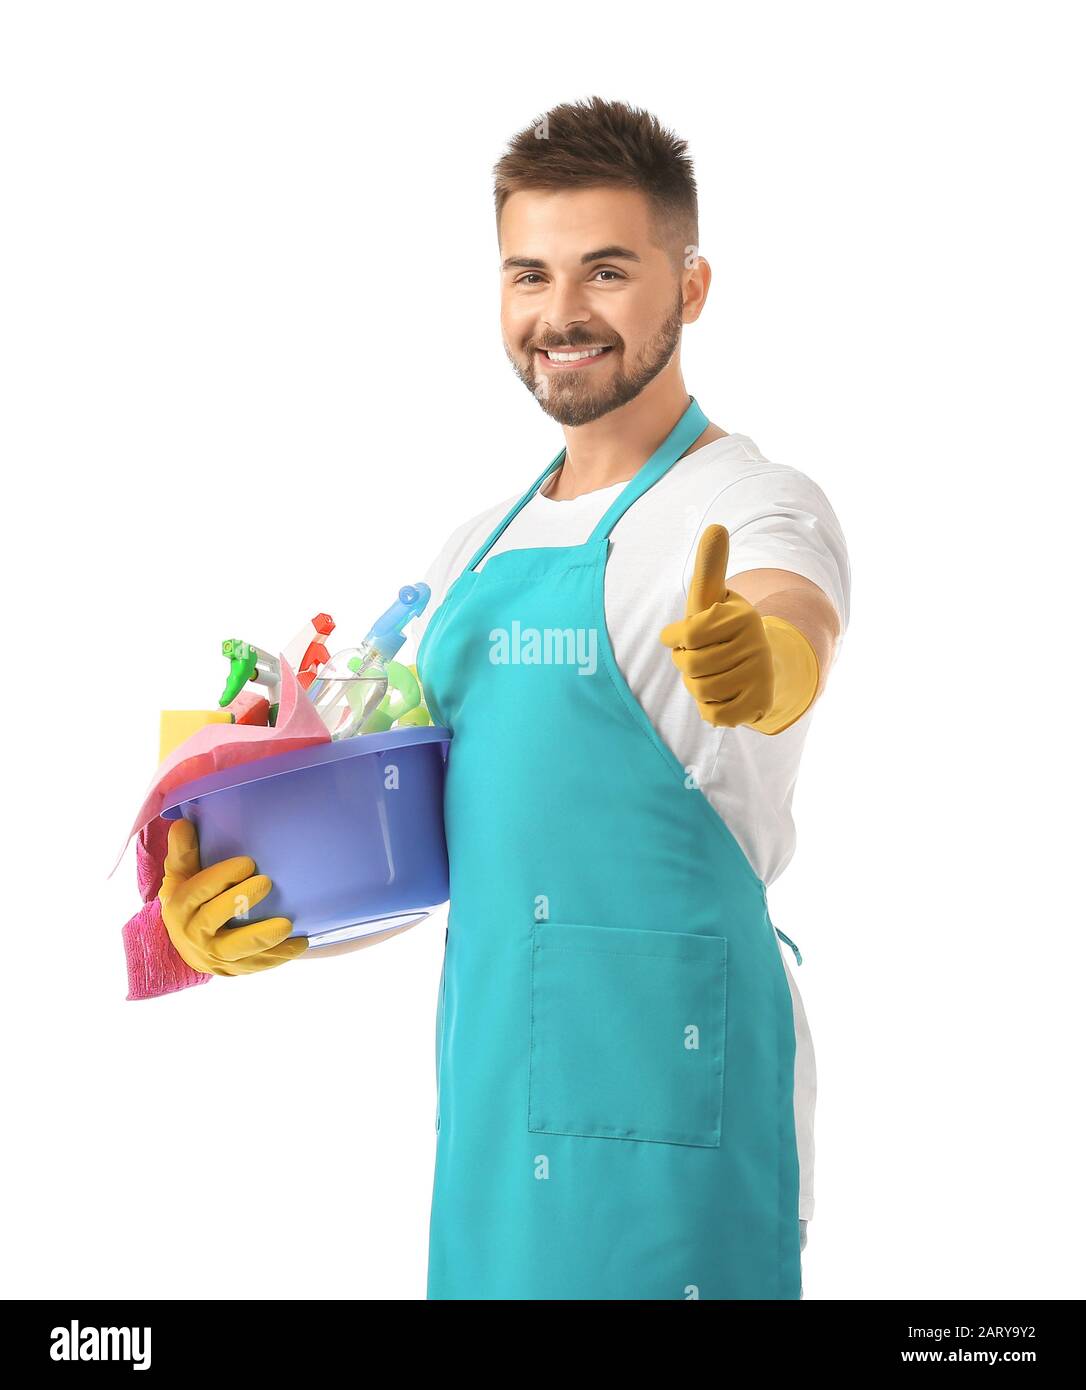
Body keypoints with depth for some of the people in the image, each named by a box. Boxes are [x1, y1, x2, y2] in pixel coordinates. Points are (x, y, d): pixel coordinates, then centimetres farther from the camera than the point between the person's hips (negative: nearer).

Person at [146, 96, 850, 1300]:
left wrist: (754, 658, -55)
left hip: (665, 1075, -7)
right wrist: (230, 891, 2)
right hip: (488, 1081, 7)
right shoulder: (479, 548, 14)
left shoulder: (753, 508, -9)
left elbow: (789, 623, -32)